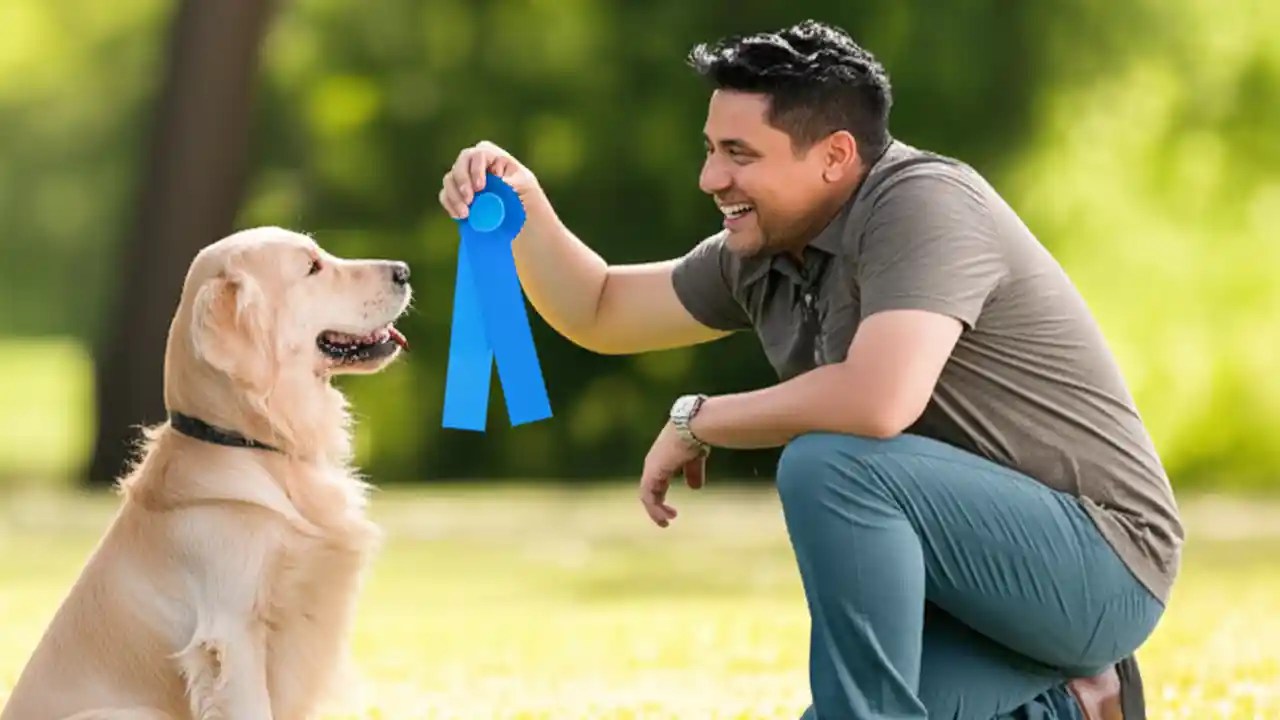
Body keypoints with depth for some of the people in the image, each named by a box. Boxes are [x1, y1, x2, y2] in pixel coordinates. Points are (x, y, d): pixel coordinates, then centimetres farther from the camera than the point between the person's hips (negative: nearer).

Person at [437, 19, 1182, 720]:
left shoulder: (923, 205, -21)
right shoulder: (762, 255, 5)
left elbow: (878, 402, -37)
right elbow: (600, 313, 19)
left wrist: (695, 422, -21)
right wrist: (523, 207, -1)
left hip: (1096, 560, -9)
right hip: (1004, 570, 9)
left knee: (828, 464, -29)